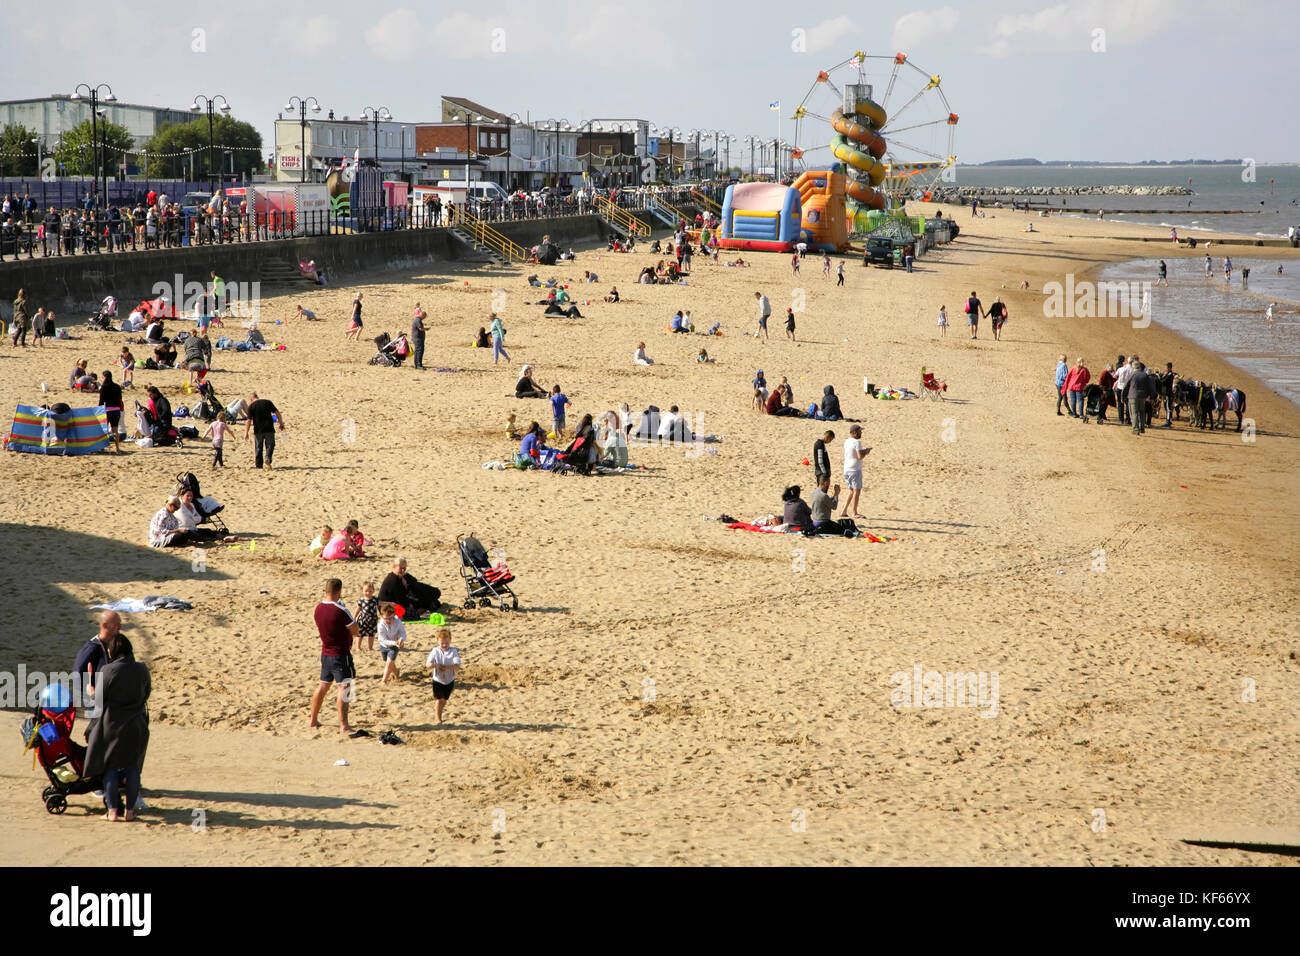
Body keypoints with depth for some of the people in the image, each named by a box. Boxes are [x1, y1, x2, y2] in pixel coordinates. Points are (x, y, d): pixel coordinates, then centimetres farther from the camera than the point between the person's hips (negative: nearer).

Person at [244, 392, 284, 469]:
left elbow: (249, 421, -7)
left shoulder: (251, 406, -3)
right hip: (269, 429, 1)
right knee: (270, 445, 8)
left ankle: (258, 464, 15)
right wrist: (281, 424, 10)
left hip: (258, 430, -1)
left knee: (258, 447, 11)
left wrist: (246, 433, -4)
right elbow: (277, 413, 1)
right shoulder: (267, 402, 4)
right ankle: (268, 458, -17)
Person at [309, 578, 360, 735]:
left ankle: (313, 720, 27)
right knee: (344, 687, -6)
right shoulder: (340, 610, -21)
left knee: (323, 685, 19)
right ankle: (344, 726, -11)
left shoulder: (318, 608, 2)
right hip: (341, 655, -8)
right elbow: (355, 631, -11)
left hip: (325, 653, 8)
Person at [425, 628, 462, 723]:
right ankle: (439, 719, 6)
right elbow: (428, 664, -17)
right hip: (438, 680, -1)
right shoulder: (435, 651, -10)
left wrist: (448, 667, -40)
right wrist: (435, 665, -39)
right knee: (439, 699, -4)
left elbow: (457, 666, -22)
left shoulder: (453, 651, -12)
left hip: (449, 680, 1)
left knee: (445, 700, 16)